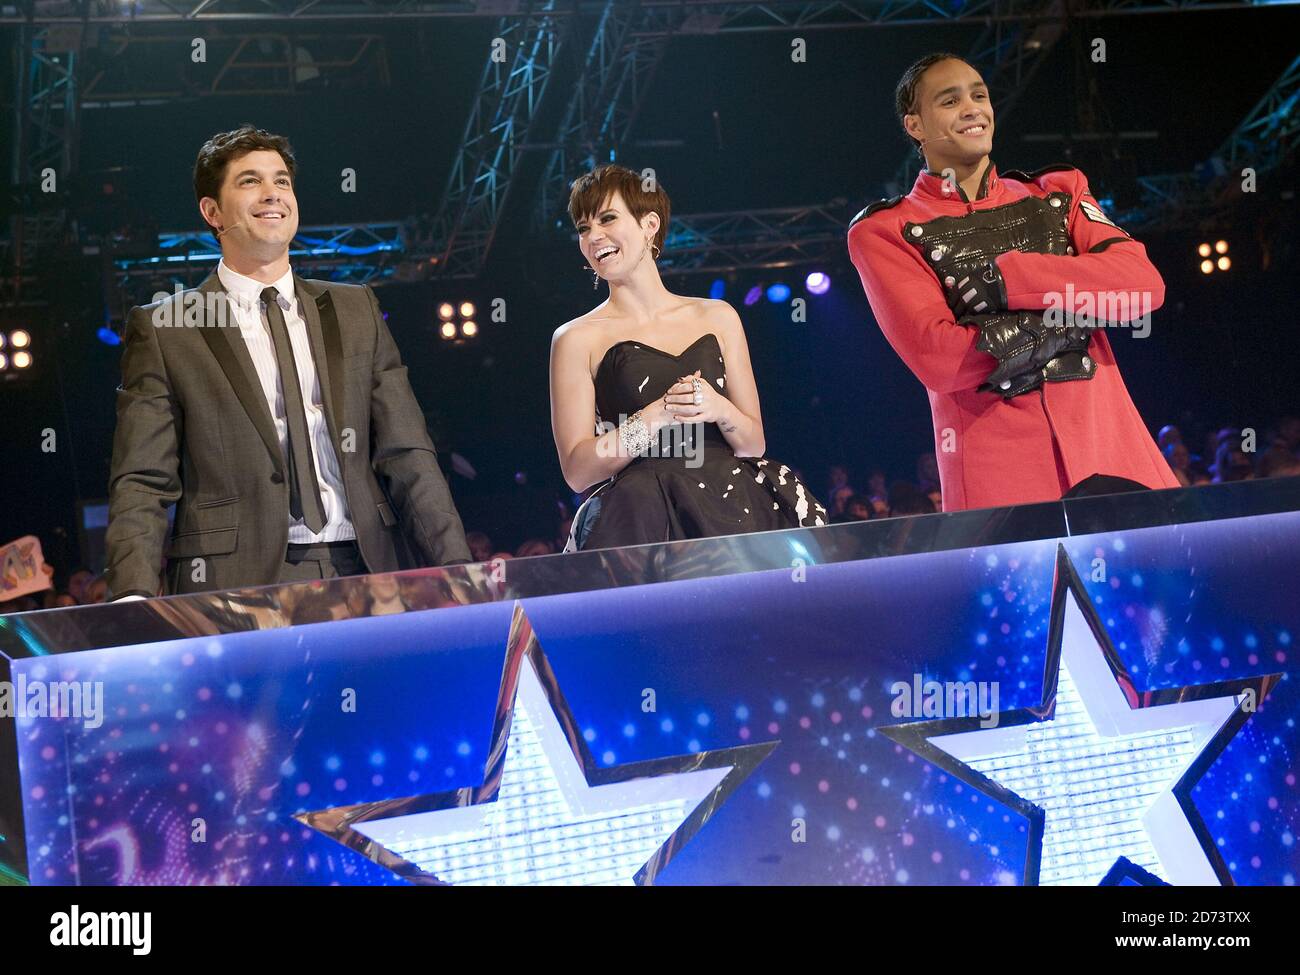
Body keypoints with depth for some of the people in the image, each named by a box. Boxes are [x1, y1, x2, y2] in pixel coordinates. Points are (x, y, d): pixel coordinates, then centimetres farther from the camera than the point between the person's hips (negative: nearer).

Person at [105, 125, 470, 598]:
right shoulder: (162, 330, 5)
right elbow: (141, 485, 0)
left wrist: (457, 579, 2)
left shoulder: (356, 311, 16)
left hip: (362, 572, 4)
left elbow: (408, 459, 12)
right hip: (237, 584, -4)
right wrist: (136, 600, -16)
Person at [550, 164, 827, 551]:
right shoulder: (576, 338, 6)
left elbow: (755, 444, 15)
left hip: (730, 510, 3)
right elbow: (577, 470, -2)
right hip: (641, 516, -3)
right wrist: (660, 414, -11)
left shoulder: (717, 317, 15)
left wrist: (720, 409, -6)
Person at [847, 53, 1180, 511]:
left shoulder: (1056, 192, 17)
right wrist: (1067, 315, -6)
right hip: (996, 469, -3)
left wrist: (1008, 278, -8)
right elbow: (935, 358, -9)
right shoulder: (886, 232, 6)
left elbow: (1144, 283, 0)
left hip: (1106, 443, 3)